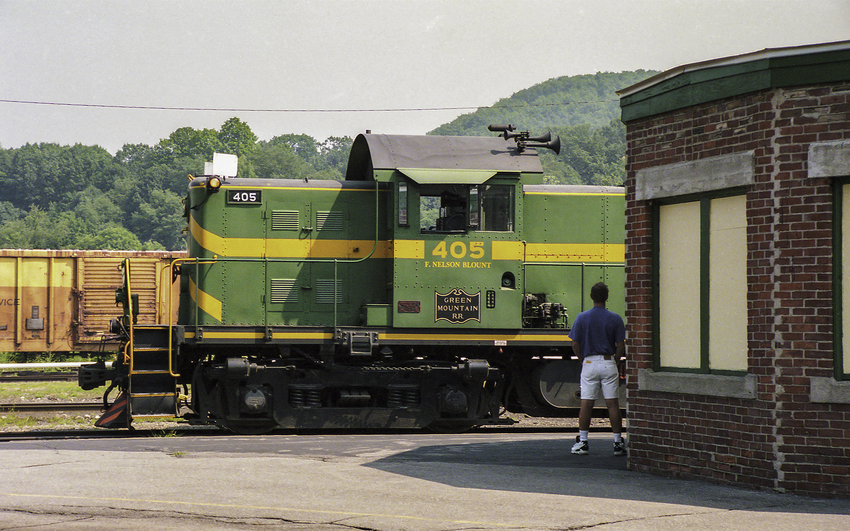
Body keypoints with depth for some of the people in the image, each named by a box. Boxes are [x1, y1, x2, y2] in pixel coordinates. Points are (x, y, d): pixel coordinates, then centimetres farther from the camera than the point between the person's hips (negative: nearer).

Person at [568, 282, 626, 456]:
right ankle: (618, 443, 2)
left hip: (589, 363, 1)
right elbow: (621, 346, -4)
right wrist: (615, 361, 11)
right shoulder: (615, 319, -3)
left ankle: (582, 442, 4)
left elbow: (575, 345, -1)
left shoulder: (582, 318, -1)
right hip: (608, 363, 0)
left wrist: (583, 361, 11)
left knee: (586, 403, 3)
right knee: (612, 404, 1)